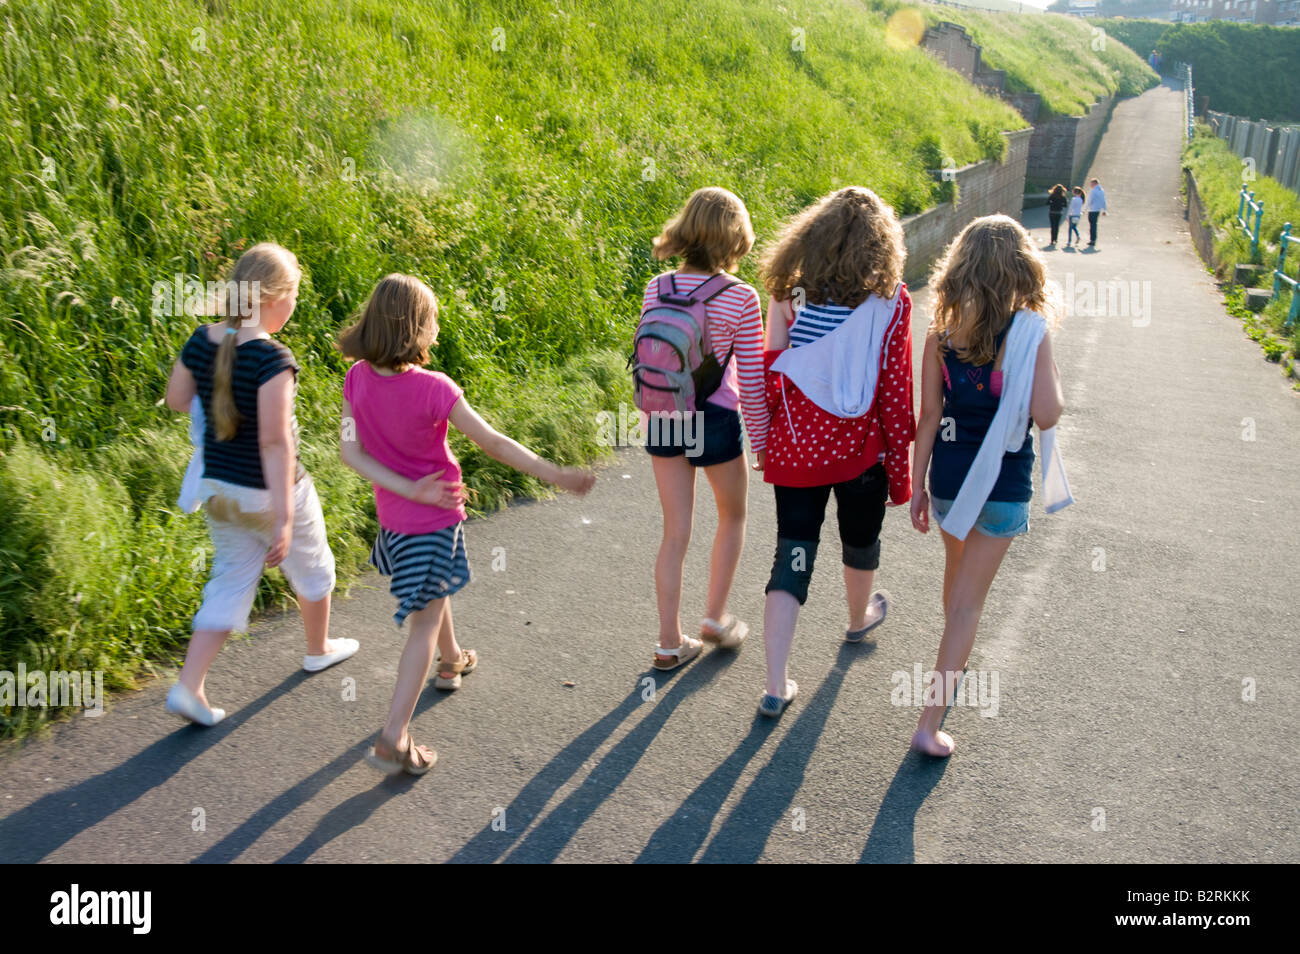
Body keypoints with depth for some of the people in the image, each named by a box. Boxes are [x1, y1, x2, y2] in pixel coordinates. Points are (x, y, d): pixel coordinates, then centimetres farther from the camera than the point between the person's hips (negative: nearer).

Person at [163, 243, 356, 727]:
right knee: (312, 568, 20)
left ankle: (188, 686, 10)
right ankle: (319, 650, 42)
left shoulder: (201, 342, -4)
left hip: (218, 488, 6)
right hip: (270, 491, -6)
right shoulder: (273, 357, -25)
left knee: (231, 582, 18)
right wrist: (283, 516, -27)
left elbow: (176, 399, 11)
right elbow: (274, 441, -28)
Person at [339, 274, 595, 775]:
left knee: (433, 590, 31)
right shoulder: (433, 389, -25)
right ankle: (394, 738, 1)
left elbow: (350, 449, -11)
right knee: (425, 620, 2)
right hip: (435, 518, -6)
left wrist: (408, 489, -16)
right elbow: (493, 443, -21)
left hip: (392, 514, 6)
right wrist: (557, 476, -14)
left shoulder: (357, 378, -9)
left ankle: (452, 660, 56)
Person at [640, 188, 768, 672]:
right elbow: (751, 379, -9)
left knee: (675, 532, 13)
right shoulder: (741, 299, -14)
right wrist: (761, 440, 2)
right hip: (715, 419, -4)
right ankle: (715, 615, 29)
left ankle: (670, 643, 20)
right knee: (732, 515, 23)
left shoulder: (656, 290, -3)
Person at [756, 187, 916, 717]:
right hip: (860, 446, -1)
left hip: (796, 443, 1)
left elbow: (769, 370, -1)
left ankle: (776, 686, 2)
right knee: (860, 539, 24)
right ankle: (859, 618, 53)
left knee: (792, 552, 6)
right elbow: (895, 386, -7)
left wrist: (766, 439, 10)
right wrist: (900, 461, 1)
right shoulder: (890, 299, -8)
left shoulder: (789, 290, -3)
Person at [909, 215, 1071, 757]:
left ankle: (956, 665, 52)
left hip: (948, 475, 4)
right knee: (970, 598, 4)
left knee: (957, 574, 28)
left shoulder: (941, 332, -4)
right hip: (1002, 483, -4)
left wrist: (917, 485, 5)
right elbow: (1046, 415, -18)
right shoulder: (1029, 332, -15)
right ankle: (930, 722, 4)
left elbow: (929, 415, -2)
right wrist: (1054, 378, 3)